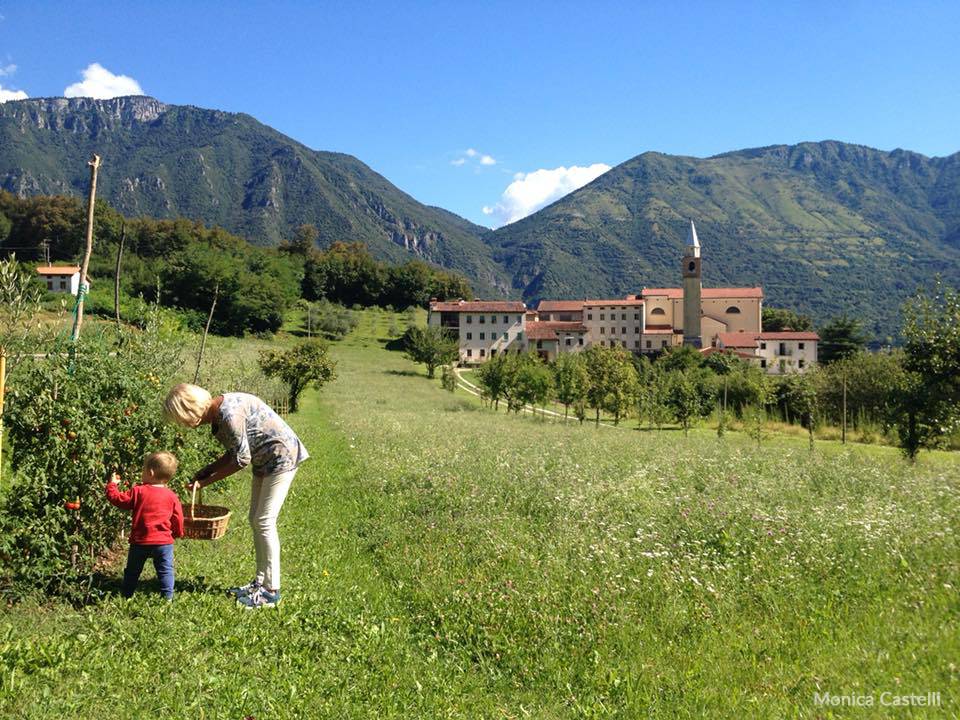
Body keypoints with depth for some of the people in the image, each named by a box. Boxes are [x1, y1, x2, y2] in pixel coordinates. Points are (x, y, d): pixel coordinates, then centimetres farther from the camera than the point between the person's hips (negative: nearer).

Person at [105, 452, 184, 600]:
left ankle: (125, 596, 28)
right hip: (164, 542, 0)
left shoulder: (138, 491, -9)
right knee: (165, 571, 8)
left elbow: (118, 499, -3)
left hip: (140, 542, 0)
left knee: (132, 571, 18)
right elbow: (178, 518, 3)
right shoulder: (172, 496, -3)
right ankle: (167, 597, 4)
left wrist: (112, 484, 13)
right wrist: (177, 534, 20)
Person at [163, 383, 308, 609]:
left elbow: (242, 459, -21)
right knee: (256, 520, 12)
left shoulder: (230, 413, -27)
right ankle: (260, 581, 22)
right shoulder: (217, 414, 3)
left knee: (264, 522, -8)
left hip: (281, 457, -10)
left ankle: (271, 591, -1)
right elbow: (233, 452, 12)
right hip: (264, 461, 10)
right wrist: (205, 471, 4)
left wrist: (207, 481, -14)